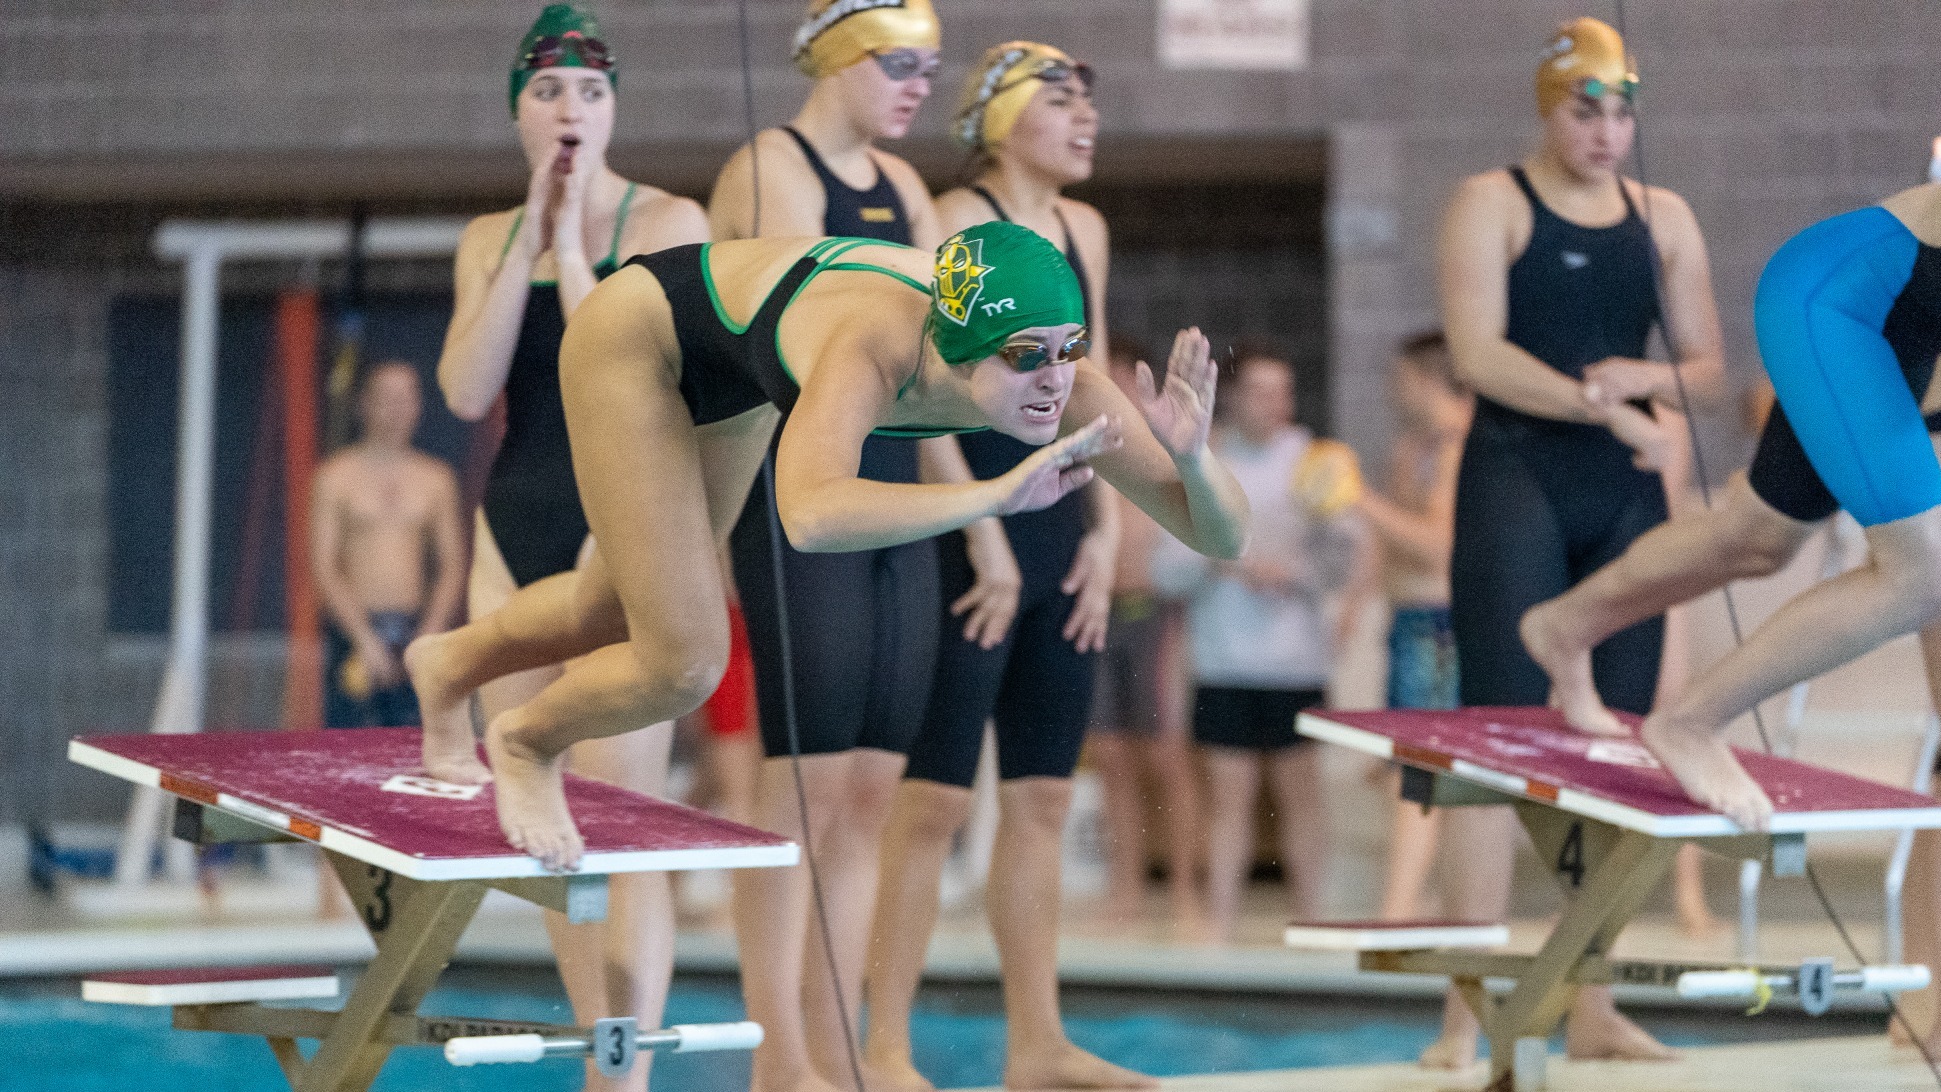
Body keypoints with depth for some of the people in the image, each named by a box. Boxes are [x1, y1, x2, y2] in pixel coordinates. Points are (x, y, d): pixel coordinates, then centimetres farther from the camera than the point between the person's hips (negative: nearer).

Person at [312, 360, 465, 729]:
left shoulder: (437, 479, 12)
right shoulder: (336, 476, 4)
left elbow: (452, 566, 9)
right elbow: (323, 568, -1)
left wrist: (430, 633, -7)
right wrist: (364, 639, -12)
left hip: (417, 632, 2)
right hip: (354, 629, -2)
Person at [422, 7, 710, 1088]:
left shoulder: (668, 223, -5)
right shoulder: (489, 240, 11)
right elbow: (468, 390, -4)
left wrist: (572, 255, -14)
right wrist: (528, 241, -7)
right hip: (516, 528, 6)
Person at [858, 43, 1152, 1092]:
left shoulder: (1083, 230, 14)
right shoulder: (955, 221, -9)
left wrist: (1104, 530, 8)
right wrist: (986, 539, -16)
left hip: (1061, 537, 8)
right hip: (971, 540, -8)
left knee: (1043, 799, 9)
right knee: (933, 799, -8)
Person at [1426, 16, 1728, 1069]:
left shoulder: (1663, 218, 15)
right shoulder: (1491, 203, 1)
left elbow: (1708, 364, 15)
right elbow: (1477, 352, -10)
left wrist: (1648, 377, -7)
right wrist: (1602, 408, -17)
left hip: (1627, 497, 5)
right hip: (1516, 479, -5)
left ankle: (1592, 1007, 7)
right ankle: (1468, 1010, -14)